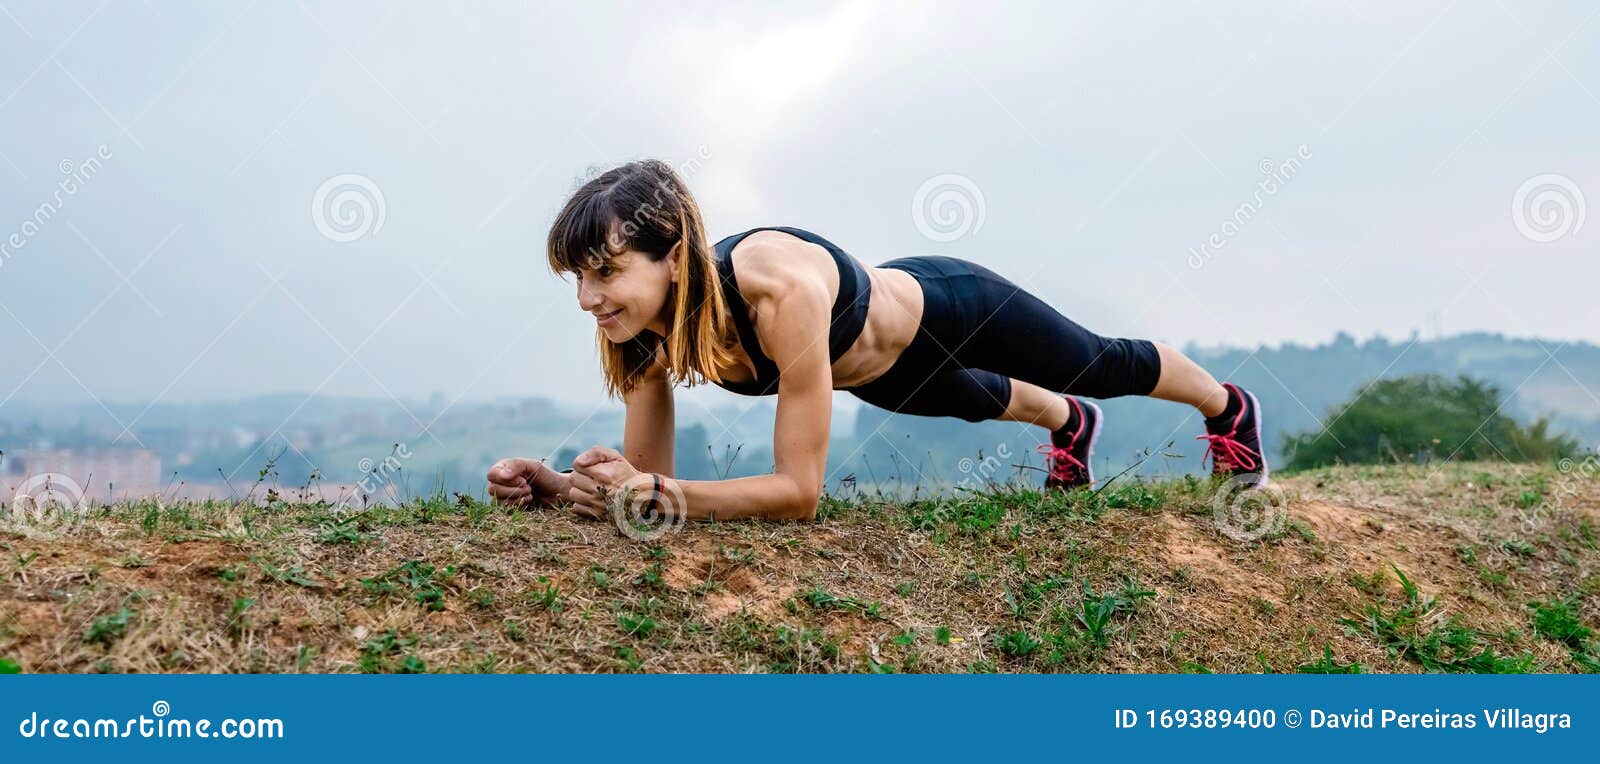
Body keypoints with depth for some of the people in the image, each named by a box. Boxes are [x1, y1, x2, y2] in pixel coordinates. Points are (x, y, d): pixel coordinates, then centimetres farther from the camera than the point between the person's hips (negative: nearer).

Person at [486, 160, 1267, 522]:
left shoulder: (783, 289, -48)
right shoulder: (651, 324, -28)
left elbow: (798, 490, -44)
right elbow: (645, 471, -19)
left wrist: (651, 490, -51)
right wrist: (557, 484, -37)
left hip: (947, 311, -5)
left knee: (1102, 365, 25)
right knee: (979, 399, 38)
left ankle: (1229, 407, 59)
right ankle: (1070, 425, 75)